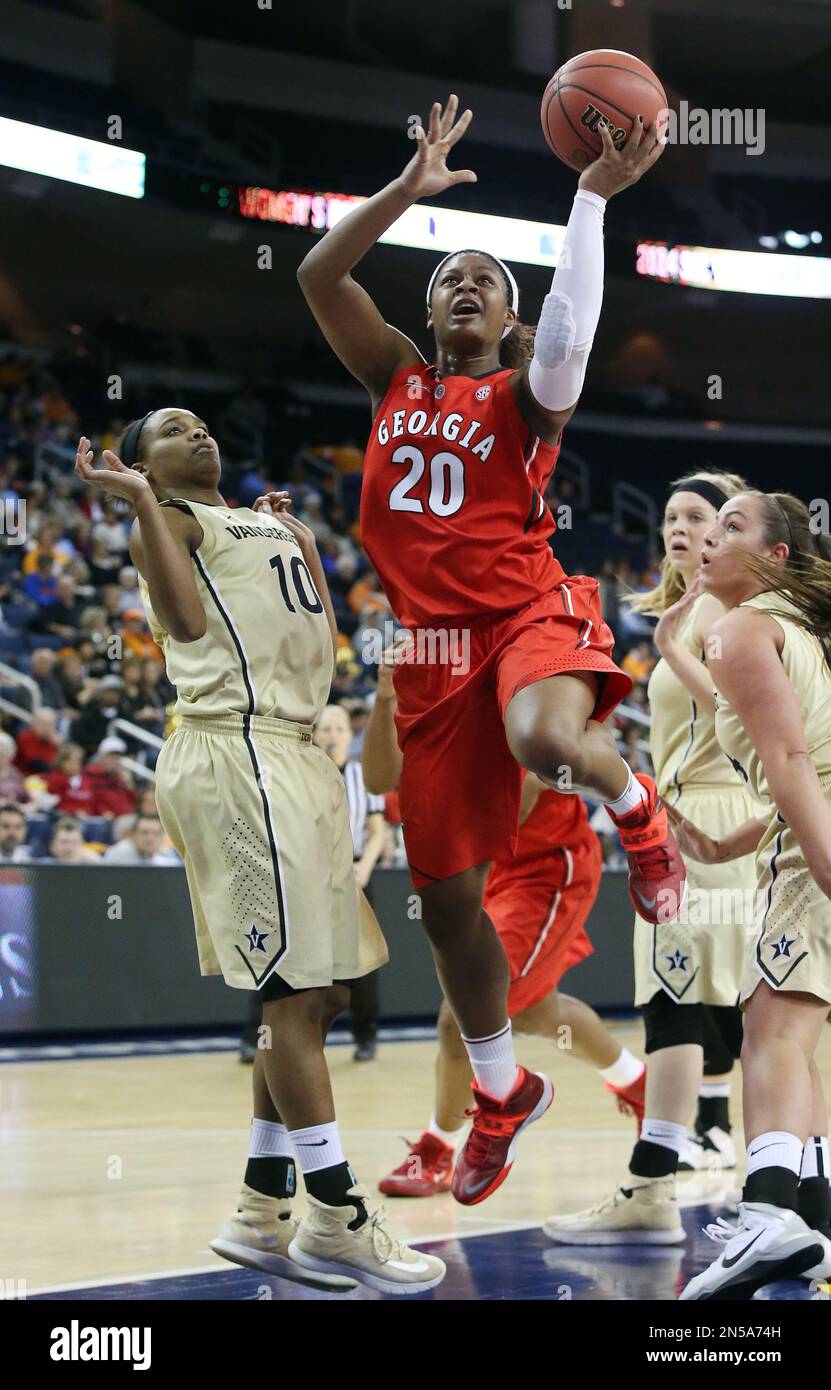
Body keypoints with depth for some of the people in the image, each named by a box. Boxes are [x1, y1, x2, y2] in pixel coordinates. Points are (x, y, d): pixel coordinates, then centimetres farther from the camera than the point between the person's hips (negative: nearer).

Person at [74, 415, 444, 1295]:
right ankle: (337, 1221, -7)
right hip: (236, 754, -9)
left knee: (315, 995, 8)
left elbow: (323, 637, 28)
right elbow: (188, 620, -15)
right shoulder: (168, 522, 3)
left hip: (294, 754, 9)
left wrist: (298, 538, 32)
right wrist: (143, 503, -15)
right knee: (295, 990, -10)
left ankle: (262, 1216, 14)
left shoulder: (255, 523, 27)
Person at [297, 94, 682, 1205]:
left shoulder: (526, 391, 4)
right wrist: (411, 188, -6)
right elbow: (318, 275, 2)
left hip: (529, 613, -4)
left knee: (544, 739, -42)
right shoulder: (396, 377, 14)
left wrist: (594, 194, -25)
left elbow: (571, 330, -19)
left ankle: (636, 807, -5)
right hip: (433, 644, 4)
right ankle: (503, 1093, 28)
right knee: (447, 896, 8)